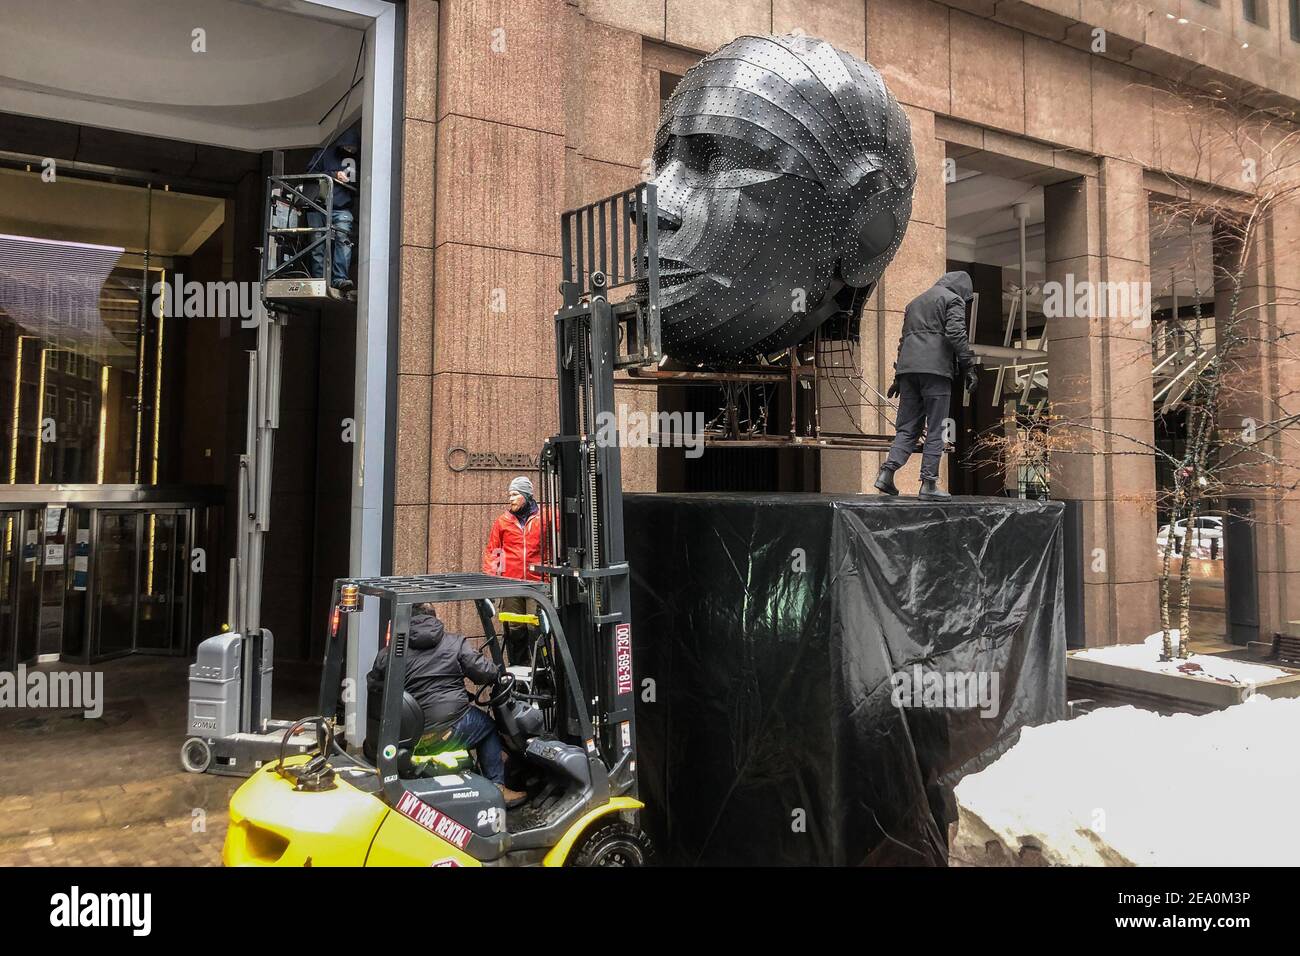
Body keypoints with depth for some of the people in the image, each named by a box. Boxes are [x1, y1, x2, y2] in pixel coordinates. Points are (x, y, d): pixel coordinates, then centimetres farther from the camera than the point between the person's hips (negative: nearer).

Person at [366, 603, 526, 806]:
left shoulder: (388, 653, 4)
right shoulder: (455, 643, -2)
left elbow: (372, 686, 12)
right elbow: (484, 672, -3)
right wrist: (498, 673, 19)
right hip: (448, 731, -4)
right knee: (487, 726, 25)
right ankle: (497, 788, 21)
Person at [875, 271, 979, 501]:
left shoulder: (915, 302, 27)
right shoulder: (953, 300, 5)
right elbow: (955, 333, -11)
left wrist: (898, 376, 25)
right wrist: (968, 367, -9)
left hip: (908, 369, 6)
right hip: (935, 369, -6)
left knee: (907, 428, 7)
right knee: (935, 430, -3)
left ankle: (887, 472, -10)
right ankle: (928, 483, -4)